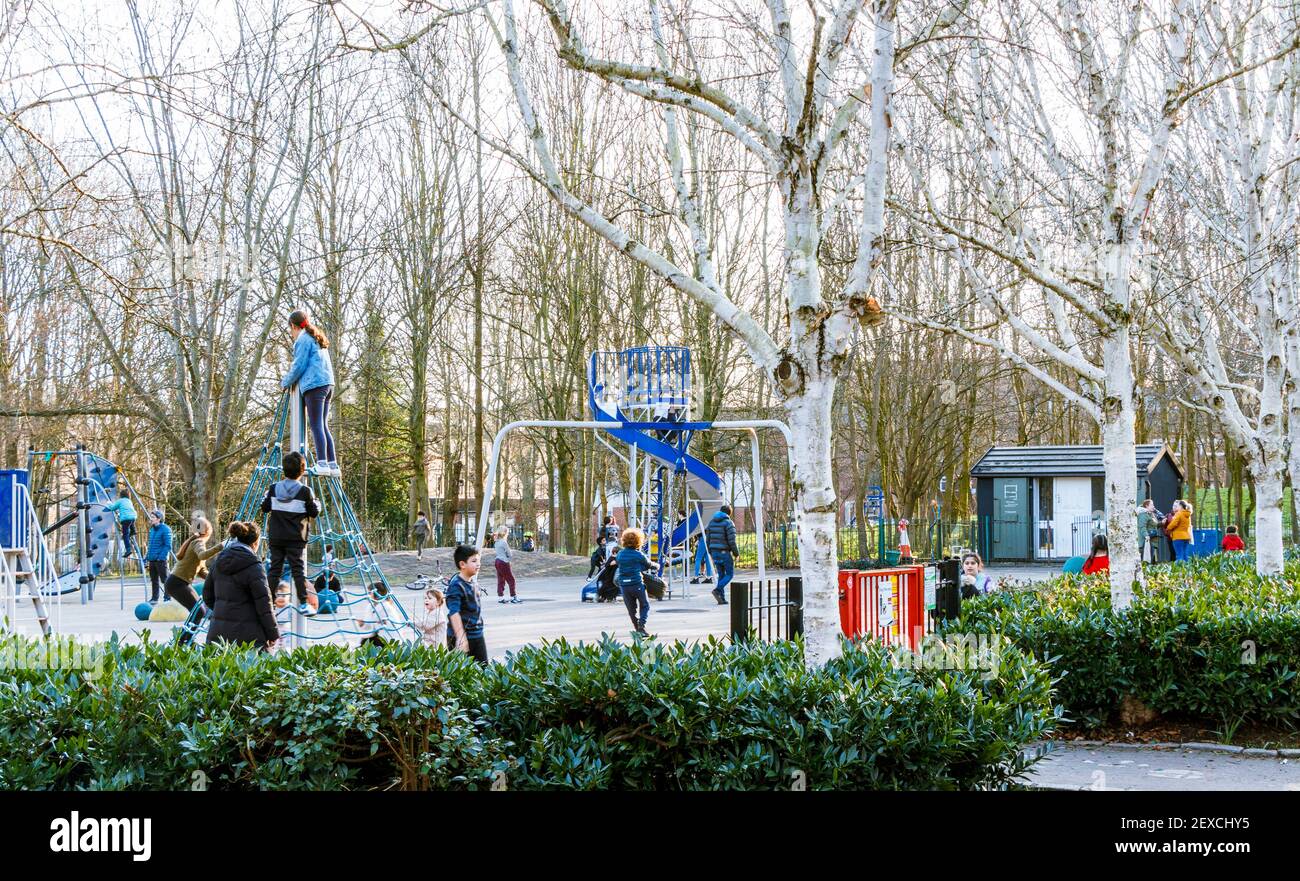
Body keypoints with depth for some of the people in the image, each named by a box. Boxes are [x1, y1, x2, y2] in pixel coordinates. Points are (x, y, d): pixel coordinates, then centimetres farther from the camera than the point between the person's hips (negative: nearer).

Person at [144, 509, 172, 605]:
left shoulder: (165, 529, -10)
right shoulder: (152, 529, 15)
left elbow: (168, 546, -14)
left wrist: (161, 557, -20)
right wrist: (146, 557, 17)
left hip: (160, 560, -8)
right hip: (152, 560, 8)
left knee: (164, 579, -3)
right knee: (154, 580, 13)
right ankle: (154, 598, 20)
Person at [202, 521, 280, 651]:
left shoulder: (219, 563, 10)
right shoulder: (254, 567, -10)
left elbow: (207, 596, 18)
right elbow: (263, 604, -11)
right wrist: (273, 635, -2)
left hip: (218, 631, 6)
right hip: (247, 634, -6)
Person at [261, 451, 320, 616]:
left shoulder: (274, 488, -1)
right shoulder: (304, 490, -10)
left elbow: (264, 508, 8)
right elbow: (314, 512, -5)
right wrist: (315, 502, 14)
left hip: (276, 537, 3)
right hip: (295, 538, -3)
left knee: (274, 569, 7)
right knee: (297, 570, -2)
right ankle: (303, 604, -5)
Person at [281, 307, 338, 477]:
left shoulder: (303, 339, -3)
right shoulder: (318, 339, 24)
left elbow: (299, 366, -7)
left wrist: (285, 382, 6)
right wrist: (291, 380, 24)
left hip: (314, 386, -9)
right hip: (328, 384, 9)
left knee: (316, 425, -11)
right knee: (323, 425, 9)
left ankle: (322, 463, -18)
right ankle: (333, 465, 3)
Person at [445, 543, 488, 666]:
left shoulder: (471, 582, 9)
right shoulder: (456, 585, -18)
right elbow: (454, 613, -25)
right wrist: (461, 638, -31)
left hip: (477, 636, 9)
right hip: (462, 637, -8)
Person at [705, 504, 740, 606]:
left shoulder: (712, 522, 9)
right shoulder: (728, 523, -11)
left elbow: (708, 539, 10)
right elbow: (732, 541, -16)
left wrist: (711, 553, 19)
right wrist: (736, 554, -5)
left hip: (715, 552, 6)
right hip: (725, 552, -6)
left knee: (721, 575, 13)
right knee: (730, 574, 6)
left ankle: (722, 599, 7)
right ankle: (717, 590, -16)